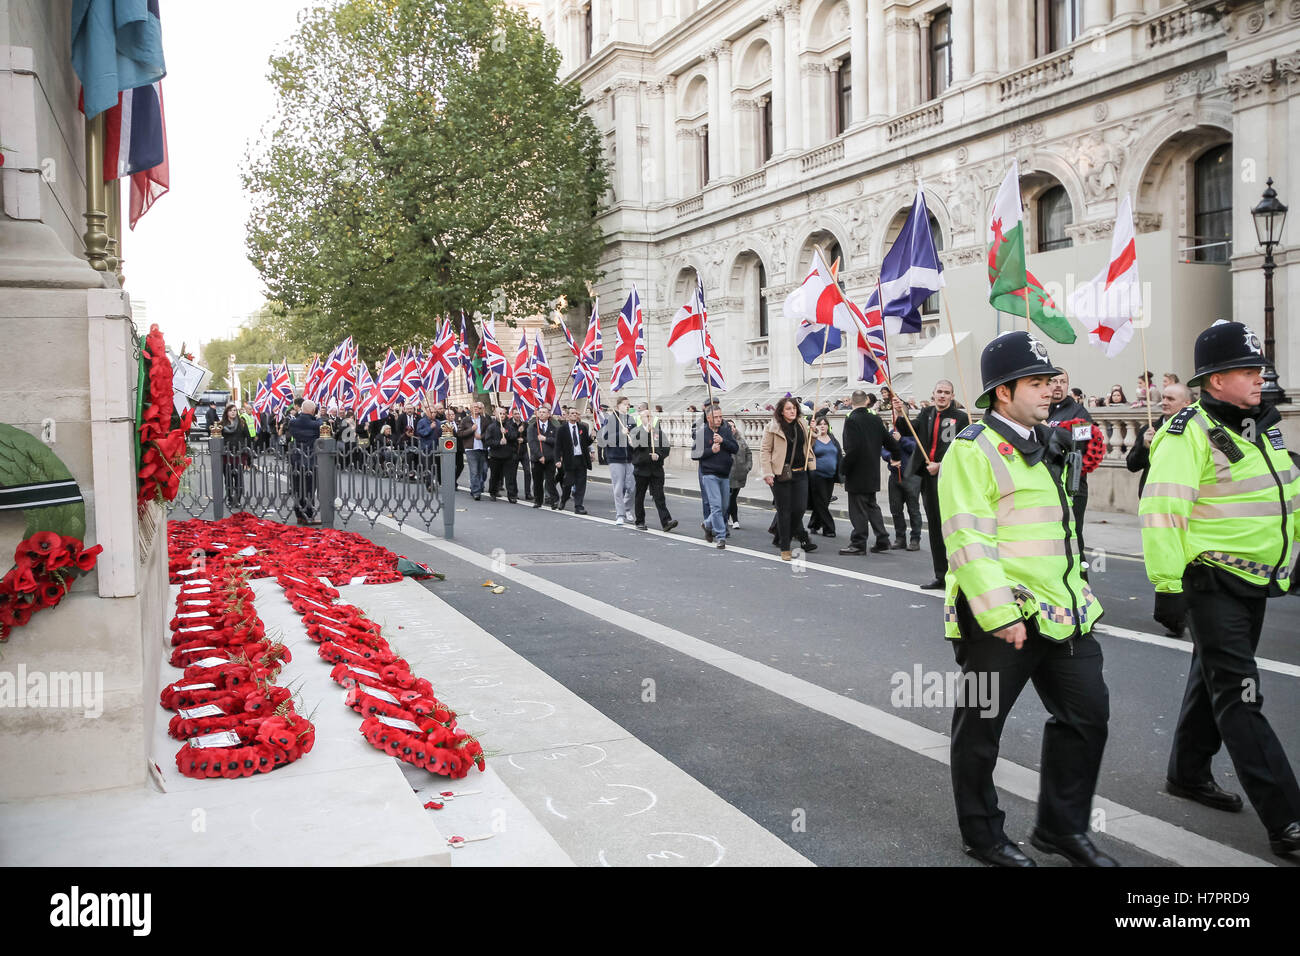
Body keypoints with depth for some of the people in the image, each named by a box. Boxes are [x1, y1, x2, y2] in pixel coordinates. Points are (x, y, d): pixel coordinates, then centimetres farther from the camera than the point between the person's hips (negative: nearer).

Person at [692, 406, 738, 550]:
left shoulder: (726, 431, 5)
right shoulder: (701, 432, -5)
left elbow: (736, 448, -2)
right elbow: (694, 454, -4)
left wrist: (723, 441, -17)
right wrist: (710, 450, -16)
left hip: (725, 474, 5)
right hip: (709, 474, -5)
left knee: (724, 507, 13)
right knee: (716, 506, -12)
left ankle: (708, 525, 38)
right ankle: (720, 537, -7)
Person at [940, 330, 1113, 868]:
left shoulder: (1045, 446, 15)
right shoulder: (973, 451, -14)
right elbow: (970, 540, -21)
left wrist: (1076, 592, 21)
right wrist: (1000, 615, -24)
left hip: (1060, 610, 9)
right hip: (1001, 617, -9)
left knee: (1086, 712, 13)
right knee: (980, 725, 6)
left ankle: (1062, 827, 29)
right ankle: (982, 834, 25)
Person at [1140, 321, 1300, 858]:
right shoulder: (1190, 432, -17)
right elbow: (1162, 511, -22)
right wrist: (1167, 585, -24)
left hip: (1255, 582, 9)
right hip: (1211, 583, -9)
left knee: (1213, 679, 19)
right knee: (1239, 696, -8)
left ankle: (1188, 774, 35)